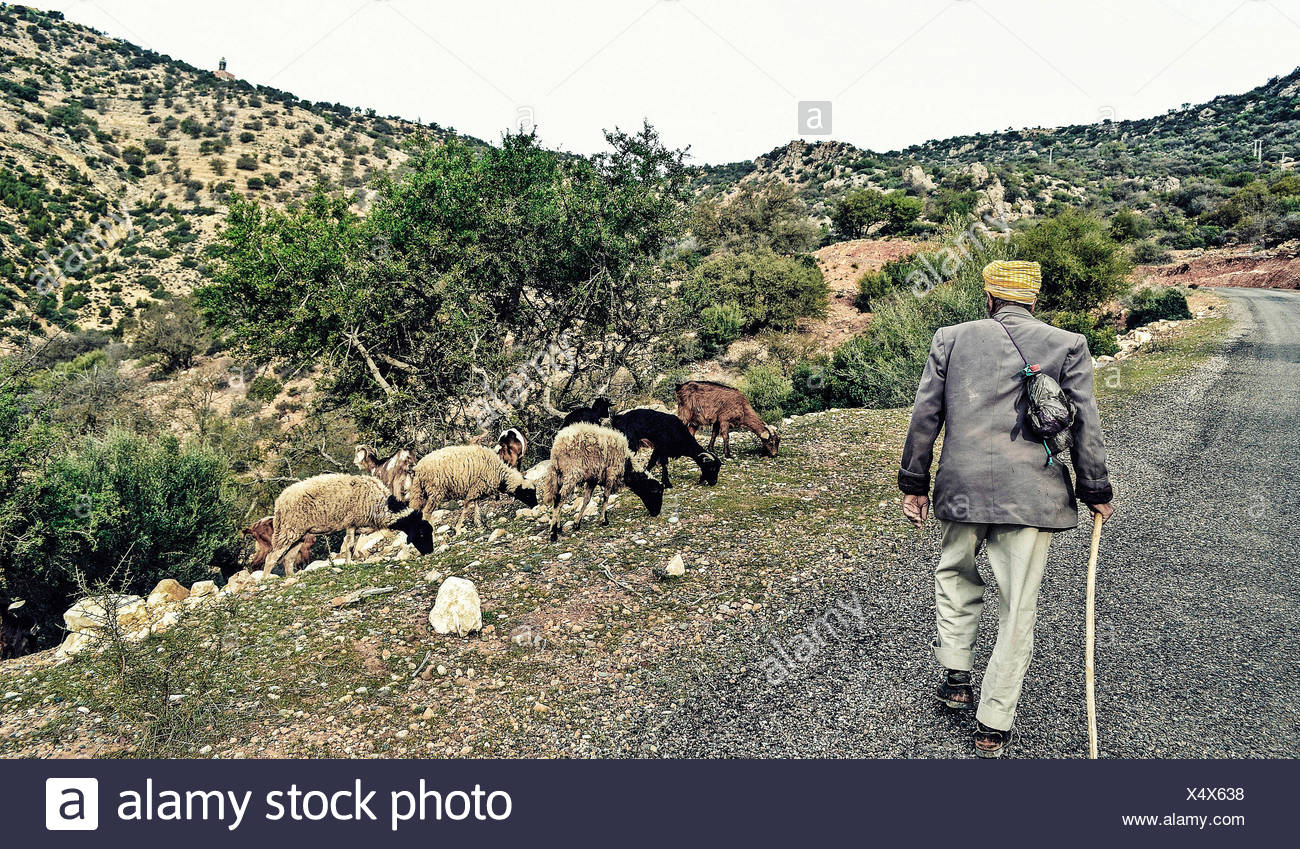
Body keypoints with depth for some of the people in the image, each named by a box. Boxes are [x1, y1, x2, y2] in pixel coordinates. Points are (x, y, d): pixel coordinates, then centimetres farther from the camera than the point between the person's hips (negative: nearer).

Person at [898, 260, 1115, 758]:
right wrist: (1096, 491, 14)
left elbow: (925, 415, 6)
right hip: (1032, 494, -1)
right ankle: (993, 726, 14)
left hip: (962, 488, 1)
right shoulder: (1067, 345, 4)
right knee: (1017, 606, 7)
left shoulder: (951, 339, 5)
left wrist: (914, 483, 13)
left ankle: (956, 677, 25)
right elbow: (1085, 425, 4)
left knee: (955, 575, 26)